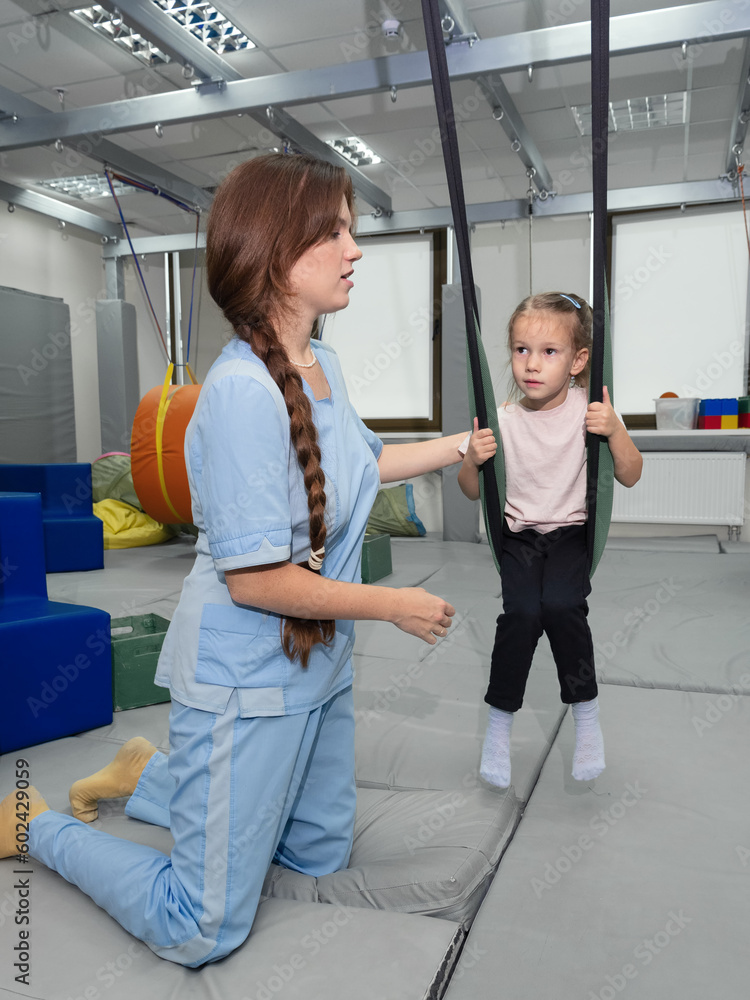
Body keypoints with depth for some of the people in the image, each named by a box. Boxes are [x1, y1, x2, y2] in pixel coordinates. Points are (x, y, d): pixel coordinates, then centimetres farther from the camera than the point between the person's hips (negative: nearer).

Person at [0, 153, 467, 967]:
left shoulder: (324, 365, 1)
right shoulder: (242, 389, -28)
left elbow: (361, 462, 20)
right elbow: (254, 579, -27)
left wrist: (468, 442, 18)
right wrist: (394, 606, -15)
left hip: (318, 661, 9)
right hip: (246, 677, -9)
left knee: (320, 854, 27)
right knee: (202, 932, 7)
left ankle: (150, 775, 37)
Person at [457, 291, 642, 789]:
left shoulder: (588, 410, -7)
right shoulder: (501, 419, -6)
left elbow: (631, 476, -5)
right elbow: (473, 491, 3)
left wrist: (615, 430, -21)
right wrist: (474, 460, -19)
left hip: (570, 532, 0)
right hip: (518, 535, 1)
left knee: (561, 606, -26)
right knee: (521, 613, -22)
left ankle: (587, 712, -1)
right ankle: (500, 721, 0)